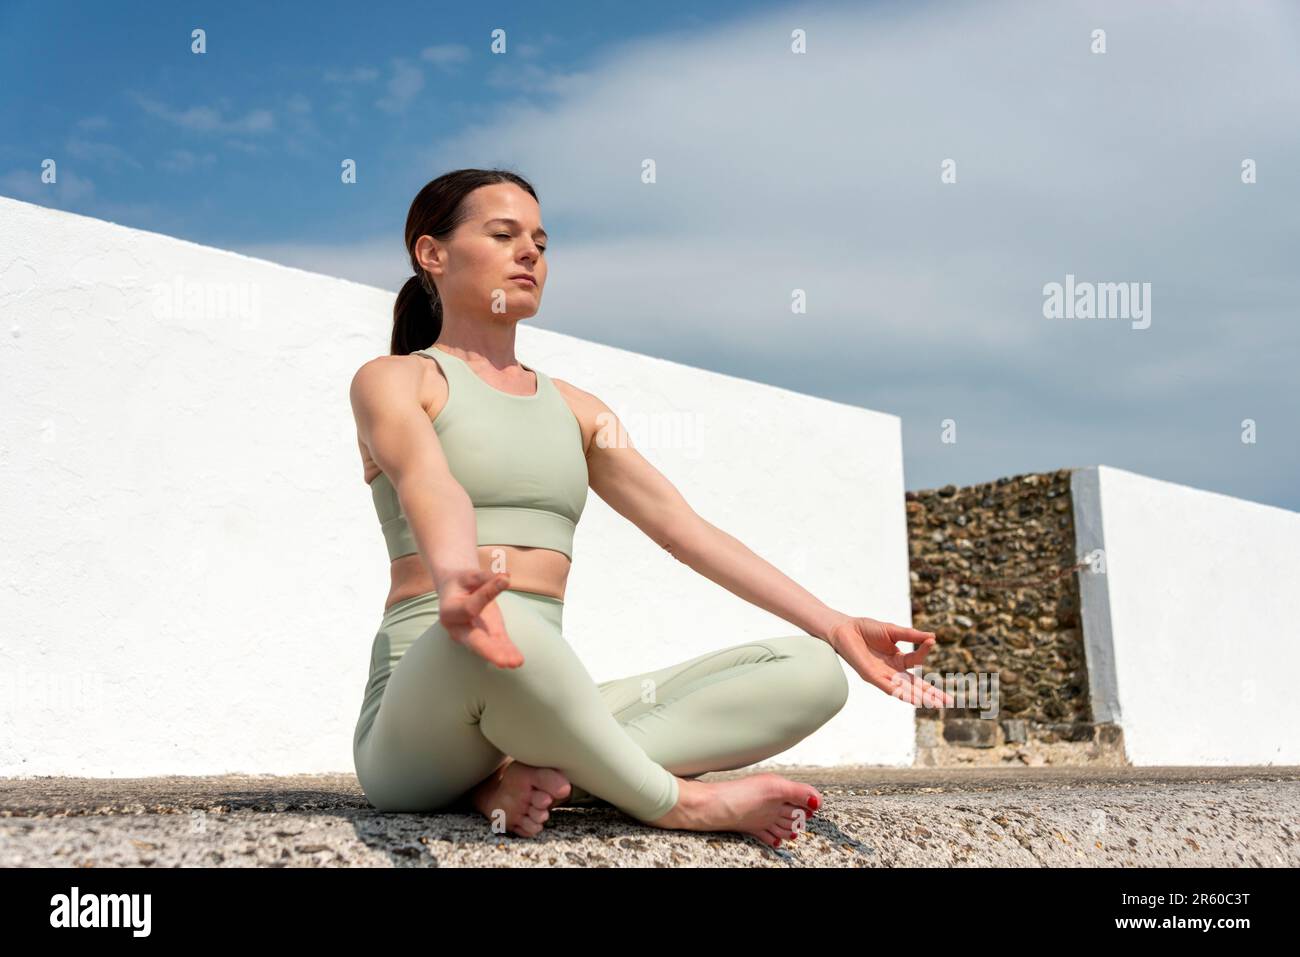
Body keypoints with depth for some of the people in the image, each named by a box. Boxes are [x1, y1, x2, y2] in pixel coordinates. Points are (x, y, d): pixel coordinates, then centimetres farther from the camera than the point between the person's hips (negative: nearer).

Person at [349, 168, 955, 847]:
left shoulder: (574, 408, 22)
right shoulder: (391, 380, 5)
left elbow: (686, 529, 13)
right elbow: (428, 486, -18)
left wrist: (836, 628, 4)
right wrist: (455, 582, -42)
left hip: (548, 709, 6)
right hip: (423, 693, -6)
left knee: (811, 671, -11)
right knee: (502, 632, -42)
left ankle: (534, 776, -25)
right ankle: (675, 801, -18)